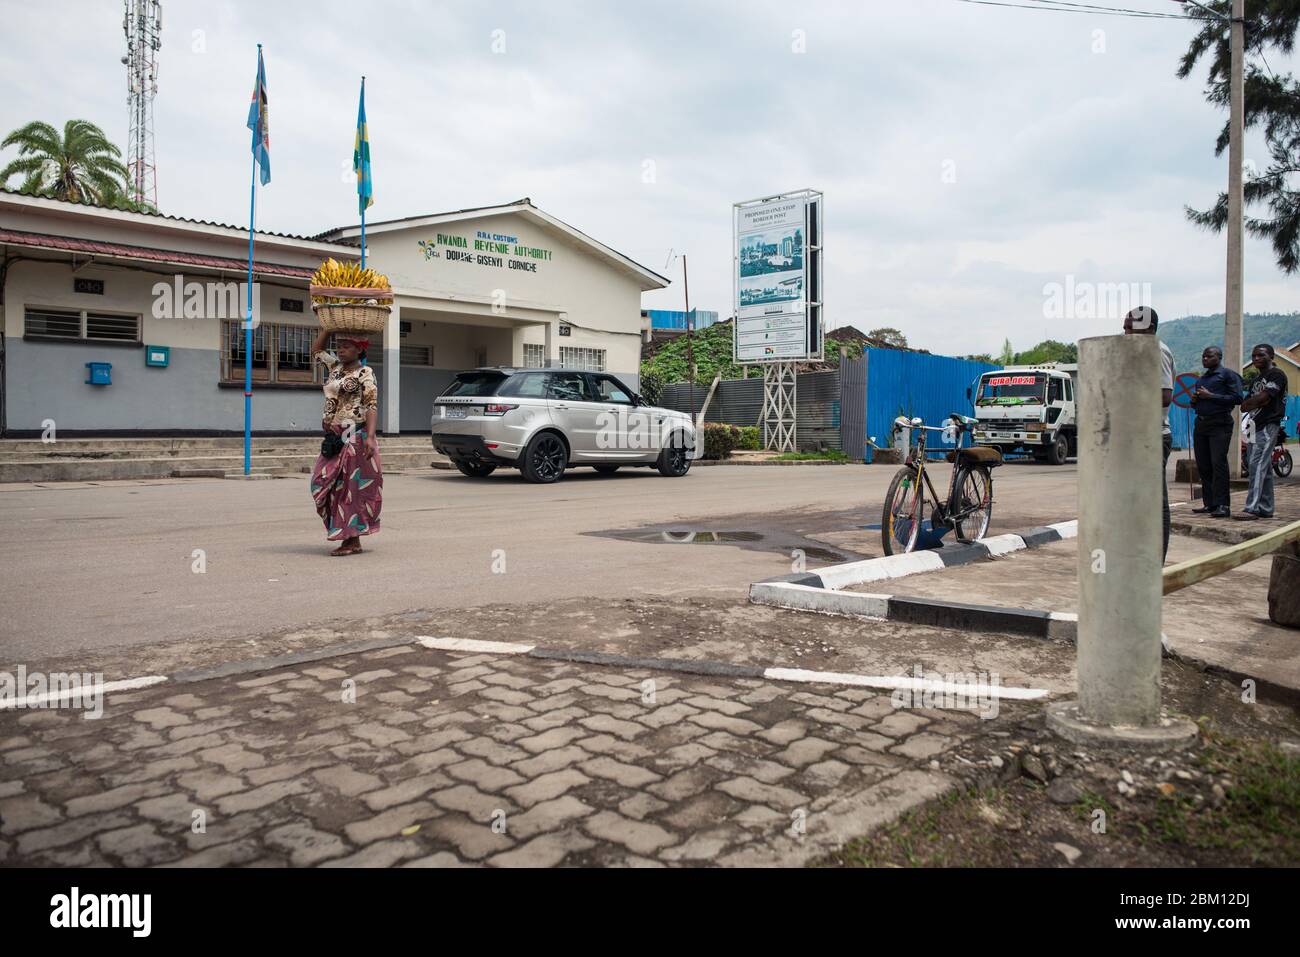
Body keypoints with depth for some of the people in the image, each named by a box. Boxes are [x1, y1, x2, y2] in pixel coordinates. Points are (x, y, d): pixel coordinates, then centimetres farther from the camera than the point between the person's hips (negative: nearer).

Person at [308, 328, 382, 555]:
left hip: (355, 438, -8)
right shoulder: (335, 367, 13)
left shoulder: (365, 373, -7)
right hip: (335, 437, 8)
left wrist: (370, 437, -25)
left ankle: (353, 541, 3)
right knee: (328, 485, 6)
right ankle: (348, 537, 12)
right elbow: (316, 350, 29)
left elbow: (372, 407, -15)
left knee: (352, 487, -4)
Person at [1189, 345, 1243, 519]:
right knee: (1203, 465, 5)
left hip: (1220, 424, -7)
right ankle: (1209, 504, 10)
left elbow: (1237, 398, -11)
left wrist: (1211, 396, -14)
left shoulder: (1228, 374, 0)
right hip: (1201, 424, 7)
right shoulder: (1202, 379, 22)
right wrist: (1194, 400, 7)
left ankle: (1222, 505, -13)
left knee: (1218, 463, -13)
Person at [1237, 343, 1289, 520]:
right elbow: (1244, 407, 16)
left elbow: (1262, 397, -16)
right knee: (1265, 469, 10)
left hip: (1268, 426, -9)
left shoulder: (1277, 374, -4)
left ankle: (1252, 507, -22)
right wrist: (1258, 401, -2)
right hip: (1255, 426, 9)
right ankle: (1266, 508, 12)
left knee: (1257, 465, -17)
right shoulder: (1256, 379, 23)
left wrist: (1250, 402, 3)